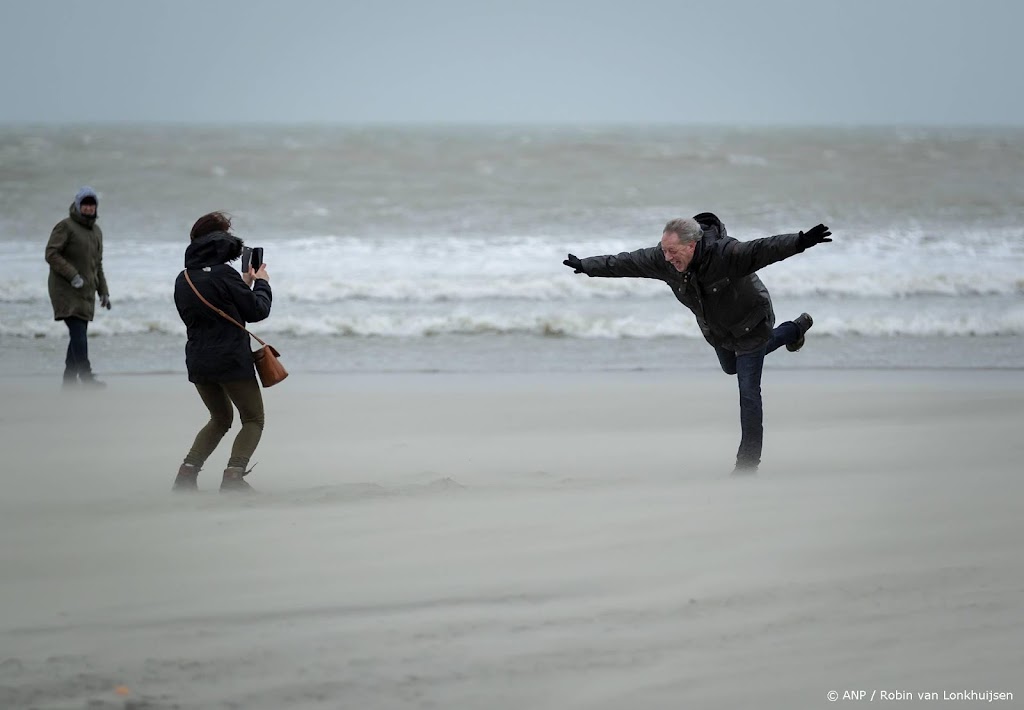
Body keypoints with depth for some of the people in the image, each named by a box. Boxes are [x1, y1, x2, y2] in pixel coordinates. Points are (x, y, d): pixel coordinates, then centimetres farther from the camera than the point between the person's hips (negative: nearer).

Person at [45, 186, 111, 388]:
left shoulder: (96, 231, 18)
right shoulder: (65, 226, -6)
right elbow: (51, 254, -14)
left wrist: (103, 291, 20)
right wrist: (72, 275, -20)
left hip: (86, 292, 7)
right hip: (65, 289, -7)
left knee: (79, 334, 6)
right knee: (78, 332, -17)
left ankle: (69, 380, 10)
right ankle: (87, 377, -22)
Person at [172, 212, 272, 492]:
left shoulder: (183, 280, 8)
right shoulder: (224, 274, -13)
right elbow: (257, 311, -8)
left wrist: (243, 285, 20)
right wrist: (262, 283, 11)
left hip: (197, 362, 7)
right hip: (232, 361, -6)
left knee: (221, 418, 24)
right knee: (253, 419, 8)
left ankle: (187, 471, 9)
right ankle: (233, 475, -11)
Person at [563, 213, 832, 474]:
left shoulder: (727, 253, -42)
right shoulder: (663, 260, -25)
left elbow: (764, 249, -53)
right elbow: (625, 263, -12)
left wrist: (800, 242, -68)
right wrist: (586, 266, -5)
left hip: (749, 324, -7)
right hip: (716, 331, 7)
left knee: (748, 393, -6)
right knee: (731, 367, 33)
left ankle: (748, 459, 7)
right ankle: (794, 331, 52)